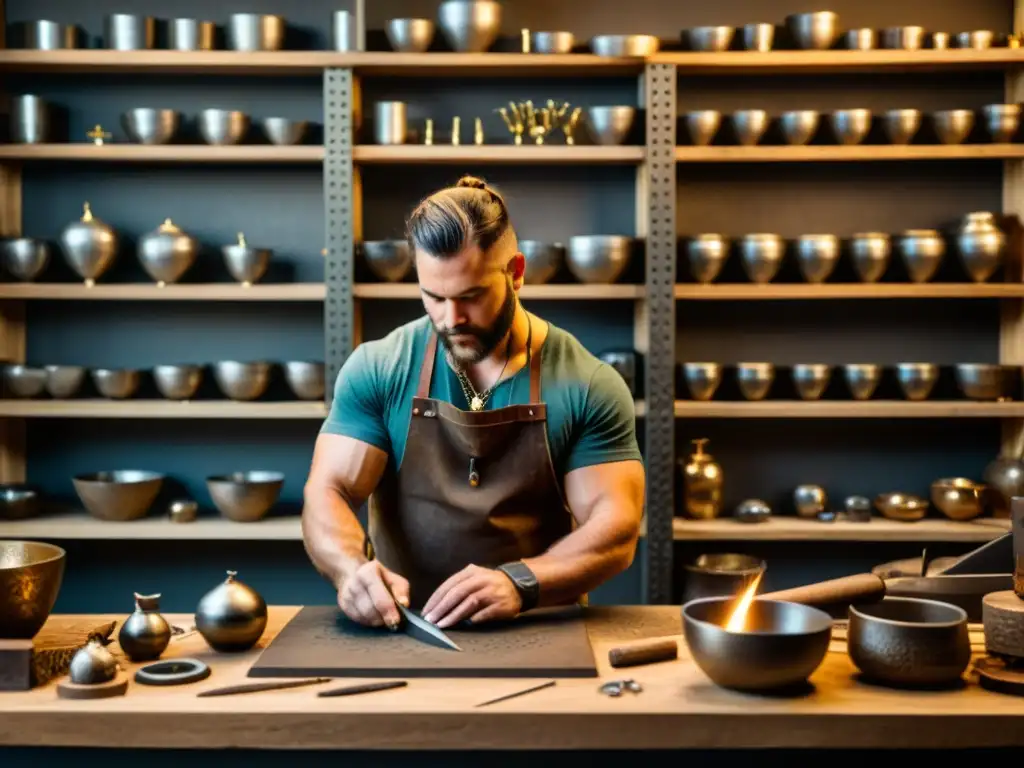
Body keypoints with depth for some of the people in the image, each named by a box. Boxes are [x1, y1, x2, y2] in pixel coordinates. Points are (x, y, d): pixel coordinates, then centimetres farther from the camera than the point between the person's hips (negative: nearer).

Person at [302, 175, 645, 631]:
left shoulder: (589, 386, -4)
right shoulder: (376, 370, 0)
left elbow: (615, 530, -8)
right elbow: (328, 493, -4)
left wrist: (518, 583, -25)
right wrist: (352, 569, -25)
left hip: (542, 636, 0)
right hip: (401, 632, 1)